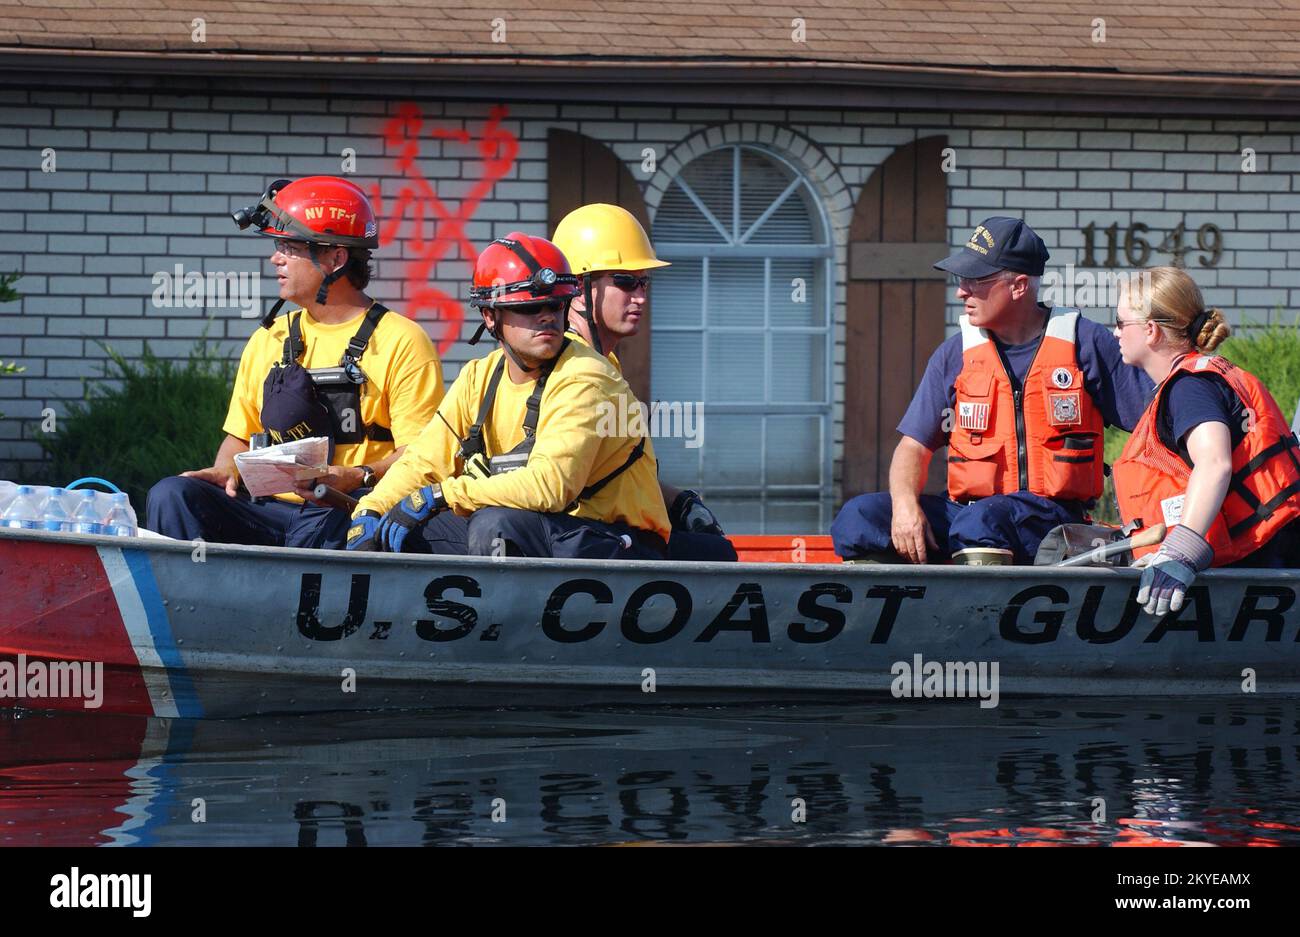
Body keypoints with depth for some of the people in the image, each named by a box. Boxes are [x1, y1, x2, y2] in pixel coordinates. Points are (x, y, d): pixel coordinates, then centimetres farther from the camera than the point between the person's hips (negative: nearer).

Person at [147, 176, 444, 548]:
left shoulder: (401, 342, 2)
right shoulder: (268, 339, 21)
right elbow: (240, 435, 26)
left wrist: (358, 478, -23)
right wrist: (225, 471, 3)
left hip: (348, 514, -6)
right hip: (268, 510, 6)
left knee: (319, 529, -41)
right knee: (171, 495, -19)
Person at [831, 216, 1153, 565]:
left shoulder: (1085, 342, 3)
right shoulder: (955, 355, 11)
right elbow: (915, 444, 9)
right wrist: (904, 504, -14)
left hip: (1051, 517, -4)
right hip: (966, 507, 4)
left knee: (981, 520, -39)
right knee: (858, 517, -20)